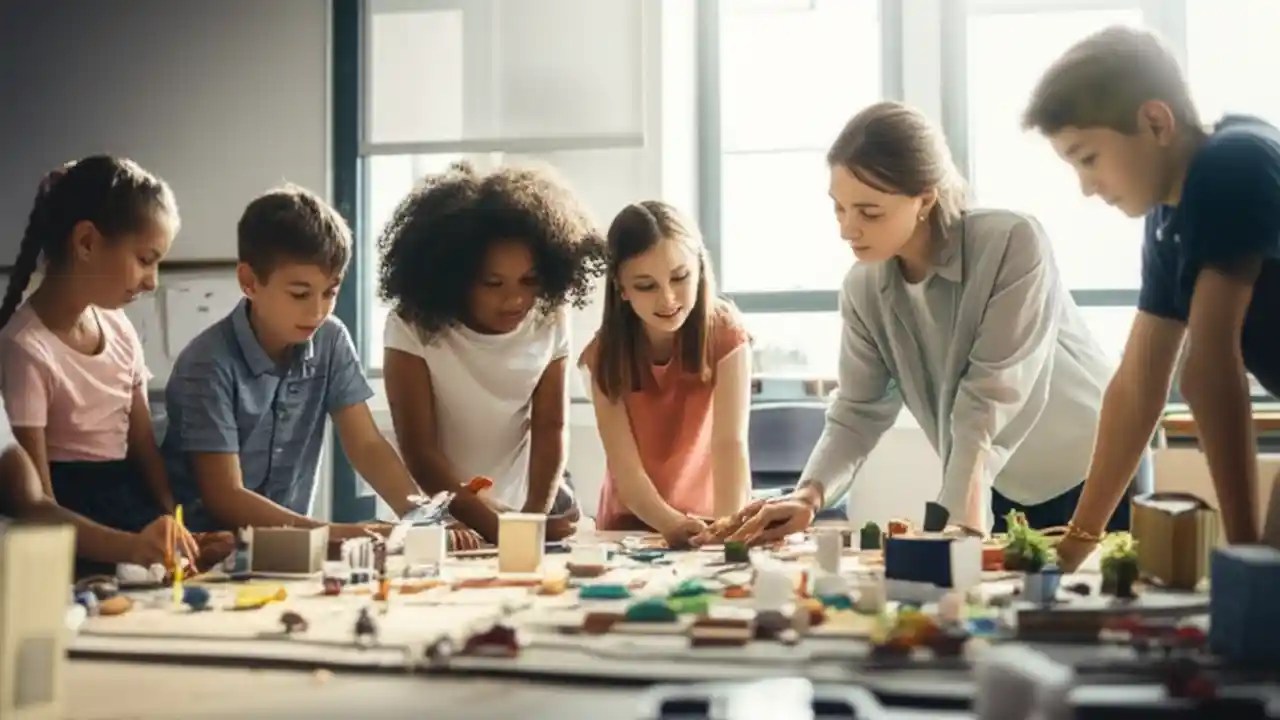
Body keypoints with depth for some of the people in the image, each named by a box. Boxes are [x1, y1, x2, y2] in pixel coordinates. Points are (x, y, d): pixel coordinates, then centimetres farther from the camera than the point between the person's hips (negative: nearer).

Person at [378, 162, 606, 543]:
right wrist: (494, 525, -26)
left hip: (520, 510, 3)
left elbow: (551, 429, -4)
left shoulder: (550, 322, -6)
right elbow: (420, 452, -16)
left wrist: (535, 517, -20)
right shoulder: (413, 327, -15)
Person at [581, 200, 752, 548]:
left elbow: (730, 442, -24)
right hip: (631, 525, 1)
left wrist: (729, 525, -39)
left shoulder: (725, 333, -15)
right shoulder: (604, 353, -12)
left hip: (707, 522, -1)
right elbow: (625, 465, -19)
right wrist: (671, 523, -36)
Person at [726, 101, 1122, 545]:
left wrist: (961, 524, -35)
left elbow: (988, 399, -30)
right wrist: (810, 494, -26)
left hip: (1094, 479, -4)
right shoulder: (863, 287, -11)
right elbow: (858, 410, -8)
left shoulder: (1013, 245, -27)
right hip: (1004, 494, 4)